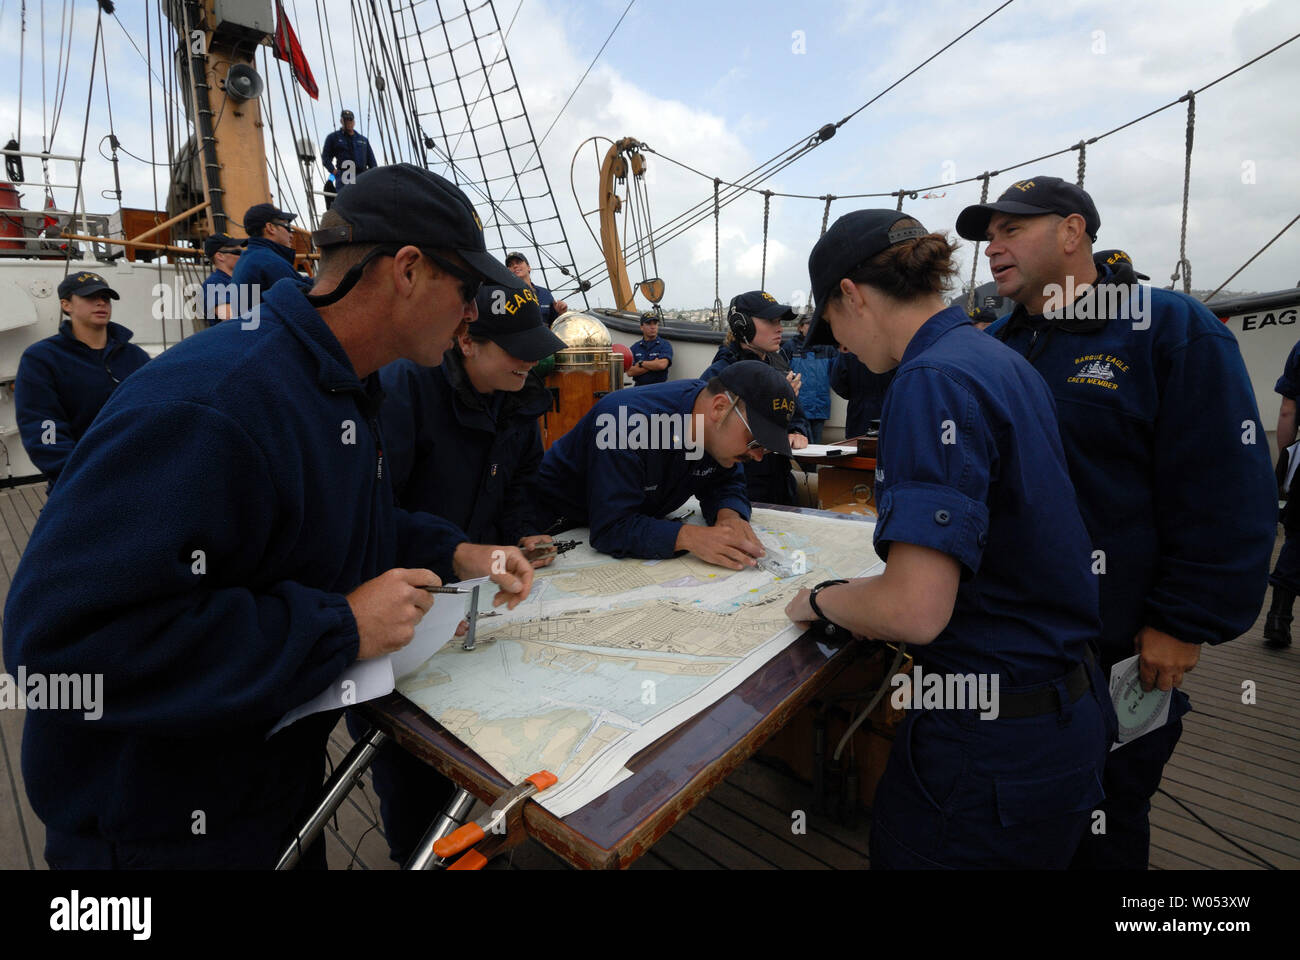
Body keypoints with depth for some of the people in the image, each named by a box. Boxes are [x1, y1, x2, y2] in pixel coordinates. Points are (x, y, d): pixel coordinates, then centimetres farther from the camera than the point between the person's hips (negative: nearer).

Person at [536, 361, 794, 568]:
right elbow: (611, 528, -39)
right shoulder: (628, 420, -37)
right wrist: (689, 537, -51)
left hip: (639, 522, 6)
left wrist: (729, 515, -27)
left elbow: (726, 485, -3)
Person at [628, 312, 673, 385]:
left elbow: (662, 365, -14)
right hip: (639, 387, 2)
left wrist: (640, 363, -2)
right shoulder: (635, 347, 12)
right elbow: (630, 372, 0)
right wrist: (653, 365, -6)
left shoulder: (665, 345, 4)